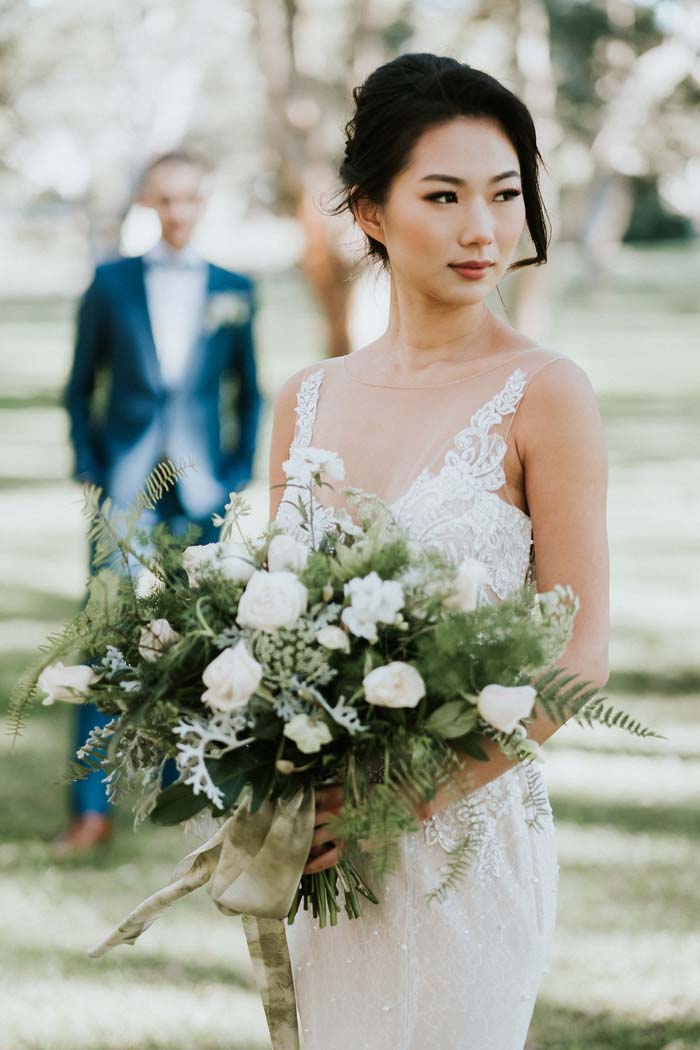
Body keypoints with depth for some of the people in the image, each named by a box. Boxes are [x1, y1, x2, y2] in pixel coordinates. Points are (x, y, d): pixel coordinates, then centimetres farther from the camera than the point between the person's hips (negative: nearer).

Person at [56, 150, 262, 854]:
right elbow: (80, 387, 9)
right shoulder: (111, 285, 3)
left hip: (201, 495, 1)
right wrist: (88, 468, 0)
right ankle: (93, 808, -6)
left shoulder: (233, 292, 6)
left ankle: (178, 785, 21)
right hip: (126, 489, -1)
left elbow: (248, 395, 14)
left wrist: (238, 473, 5)